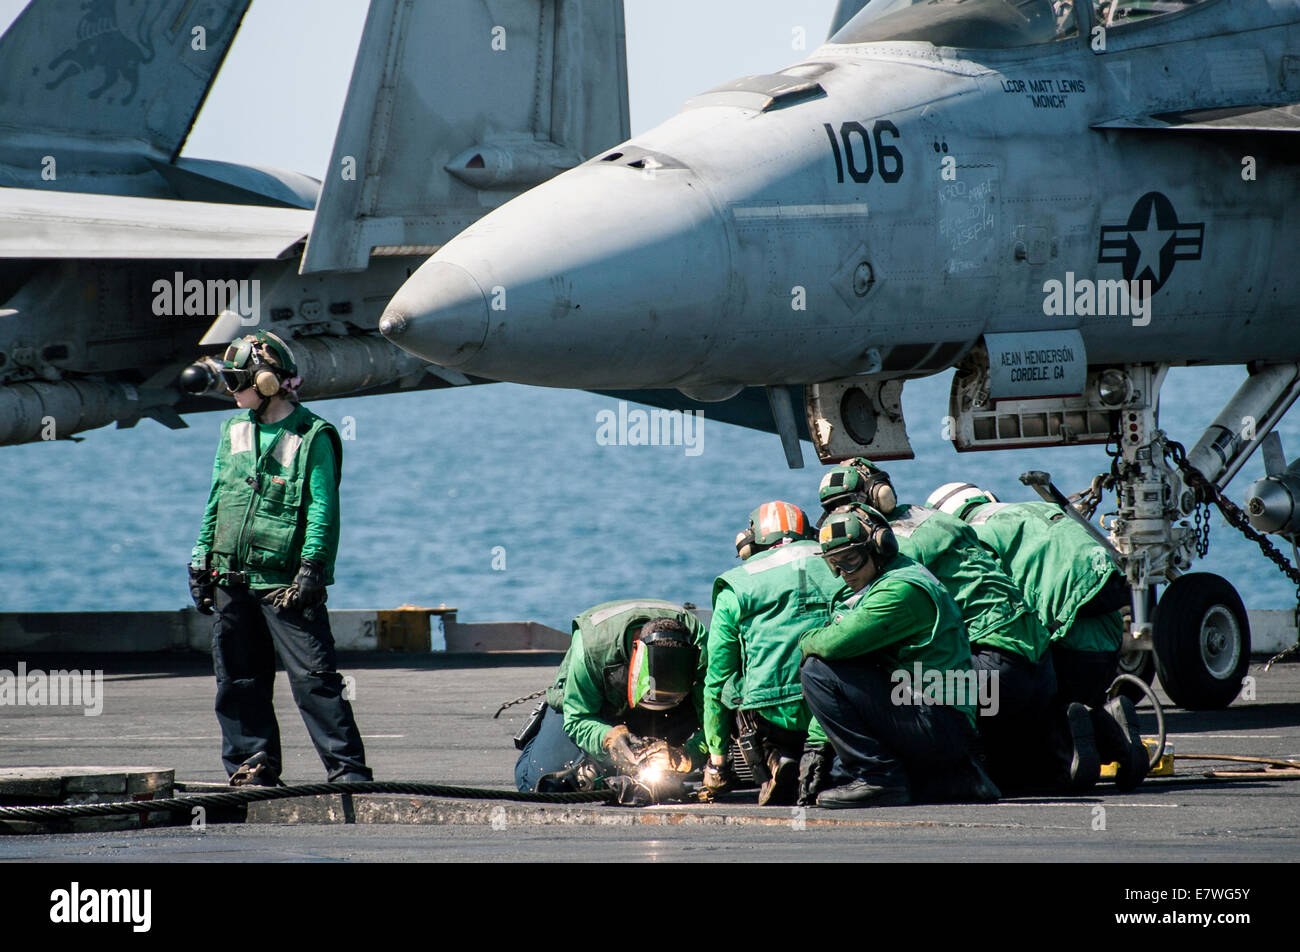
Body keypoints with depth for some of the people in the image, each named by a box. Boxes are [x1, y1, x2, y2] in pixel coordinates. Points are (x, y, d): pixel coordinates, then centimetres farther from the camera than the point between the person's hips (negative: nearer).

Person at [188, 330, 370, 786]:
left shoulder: (312, 437, -5)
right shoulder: (235, 432, 14)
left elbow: (322, 509, -9)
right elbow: (217, 499, 19)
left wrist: (311, 568, -17)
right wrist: (201, 559, 14)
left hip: (285, 581, -6)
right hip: (232, 577, 6)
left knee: (313, 676, -10)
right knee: (239, 678, 8)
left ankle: (347, 767, -10)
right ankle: (253, 761, 17)